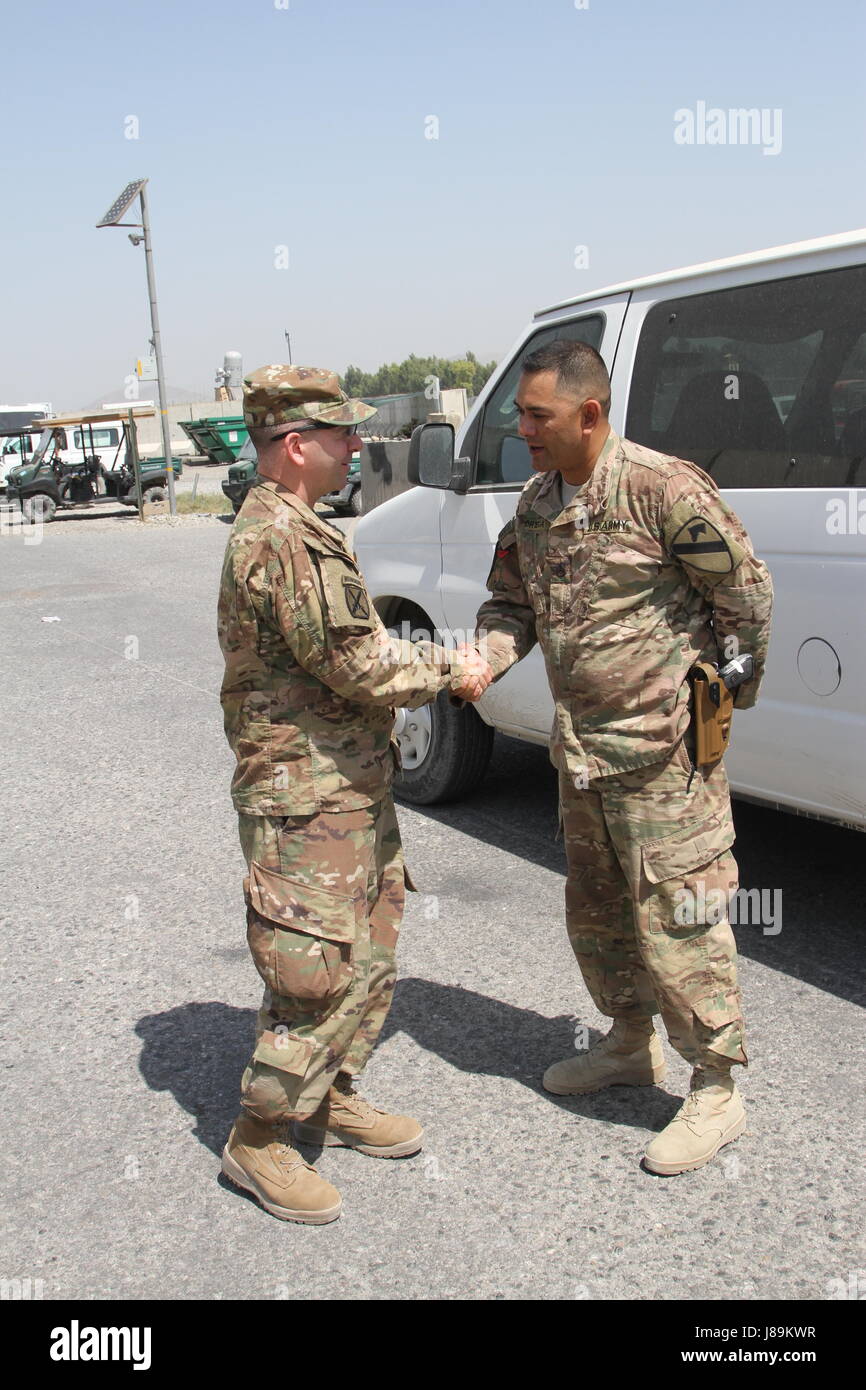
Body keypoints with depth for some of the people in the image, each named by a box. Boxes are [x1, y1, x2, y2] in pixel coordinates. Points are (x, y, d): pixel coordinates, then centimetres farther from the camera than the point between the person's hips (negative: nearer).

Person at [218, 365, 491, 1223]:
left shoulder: (297, 531, 15)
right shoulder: (278, 540, -20)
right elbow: (358, 667, -21)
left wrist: (443, 663, 7)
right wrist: (448, 673, -6)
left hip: (352, 788, 11)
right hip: (307, 798, -11)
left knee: (370, 959, 19)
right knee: (317, 973, -2)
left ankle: (331, 1098, 35)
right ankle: (260, 1139, 15)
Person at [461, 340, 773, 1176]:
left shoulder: (661, 487, -18)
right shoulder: (535, 504, 6)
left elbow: (745, 589, -10)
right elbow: (512, 604, 12)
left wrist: (732, 689, -2)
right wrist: (480, 661, -8)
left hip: (663, 746, -8)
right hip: (580, 749, 8)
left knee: (675, 917, -1)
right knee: (596, 912, 19)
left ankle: (716, 1092, 16)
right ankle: (630, 1046, 41)